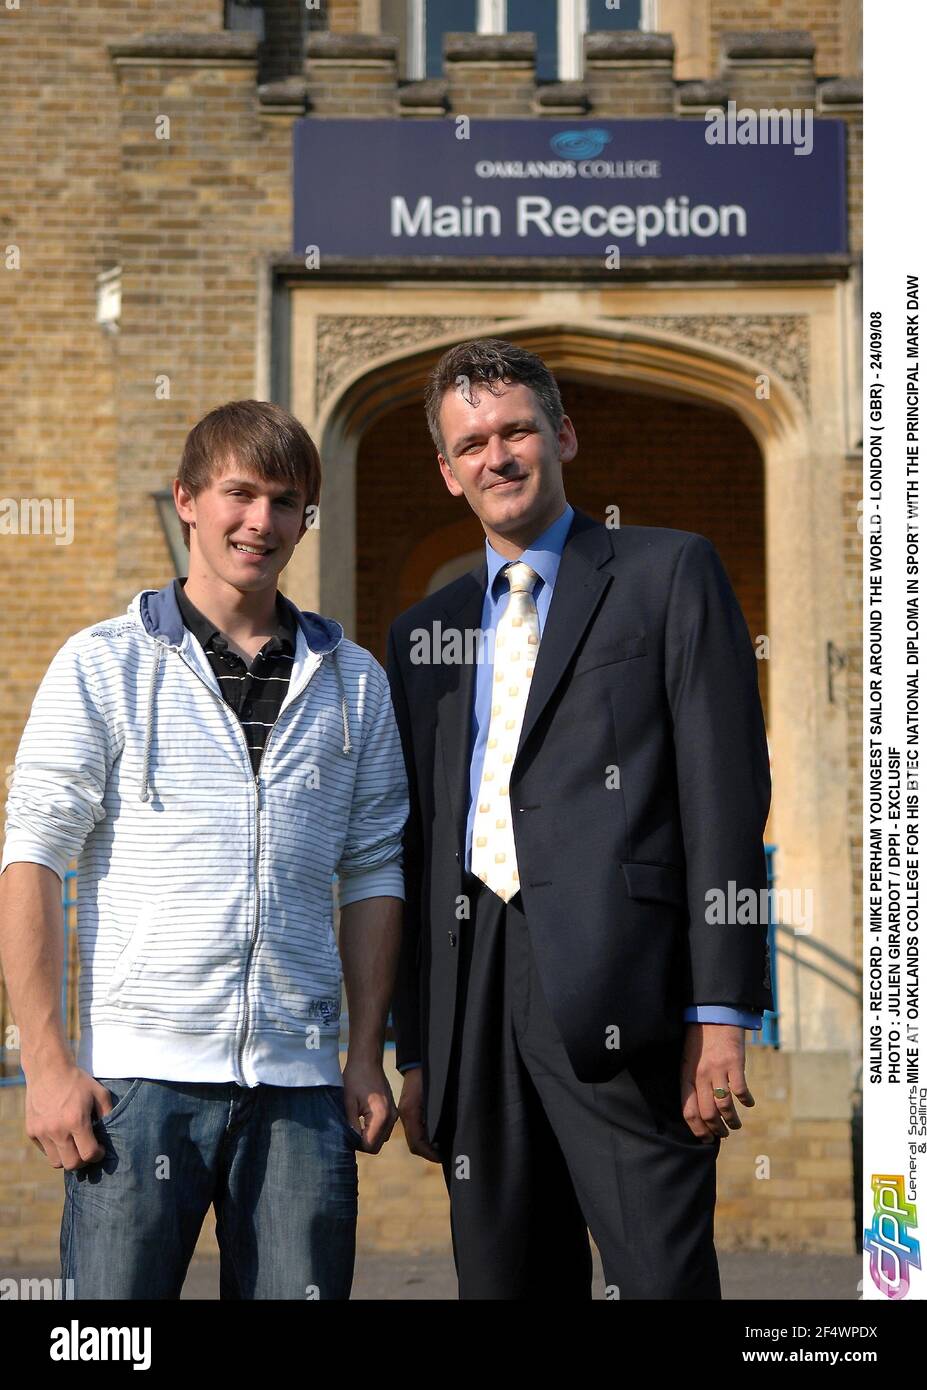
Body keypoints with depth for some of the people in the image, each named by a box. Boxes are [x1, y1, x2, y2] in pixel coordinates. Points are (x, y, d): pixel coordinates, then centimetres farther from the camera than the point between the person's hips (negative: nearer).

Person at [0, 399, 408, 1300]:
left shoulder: (353, 681, 12)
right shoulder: (102, 665, 3)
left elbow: (371, 876, 14)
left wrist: (367, 1056, 7)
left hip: (300, 1086, 3)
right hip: (141, 1070, -2)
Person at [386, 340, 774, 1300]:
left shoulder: (668, 573, 6)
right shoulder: (423, 631, 21)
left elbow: (726, 794, -2)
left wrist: (721, 1014, -10)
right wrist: (414, 1055, 13)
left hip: (617, 992, -5)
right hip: (474, 1000, 5)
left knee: (664, 1277, -10)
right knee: (501, 1279, 7)